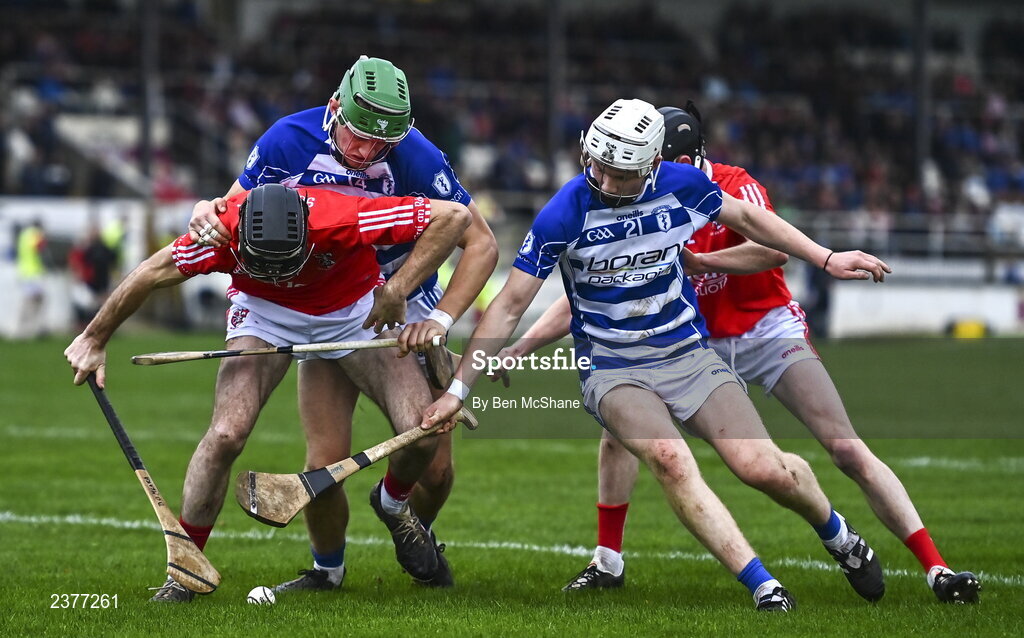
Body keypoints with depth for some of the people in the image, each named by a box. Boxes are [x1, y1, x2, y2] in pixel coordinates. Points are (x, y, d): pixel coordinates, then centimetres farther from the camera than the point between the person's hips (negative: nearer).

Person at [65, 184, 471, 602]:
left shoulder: (342, 220, -39)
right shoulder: (223, 234, -33)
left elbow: (454, 216, -31)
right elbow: (149, 274, -15)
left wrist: (396, 290, -33)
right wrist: (94, 340, -4)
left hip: (355, 311, 0)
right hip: (263, 311, 0)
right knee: (226, 434, -21)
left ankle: (394, 503, 21)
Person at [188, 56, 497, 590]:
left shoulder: (416, 157, -24)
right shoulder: (288, 141, -19)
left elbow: (481, 243, -17)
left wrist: (441, 317, -29)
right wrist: (208, 212, -28)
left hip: (404, 309, 0)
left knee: (435, 471, -3)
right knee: (325, 466, -14)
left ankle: (405, 517, 33)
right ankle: (326, 567, 15)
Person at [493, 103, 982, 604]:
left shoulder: (734, 187, -19)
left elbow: (772, 249, -37)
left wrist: (689, 261, -40)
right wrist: (519, 349, -12)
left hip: (770, 332, -4)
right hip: (702, 345, 4)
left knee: (847, 450, -13)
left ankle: (936, 568, -12)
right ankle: (608, 562, 8)